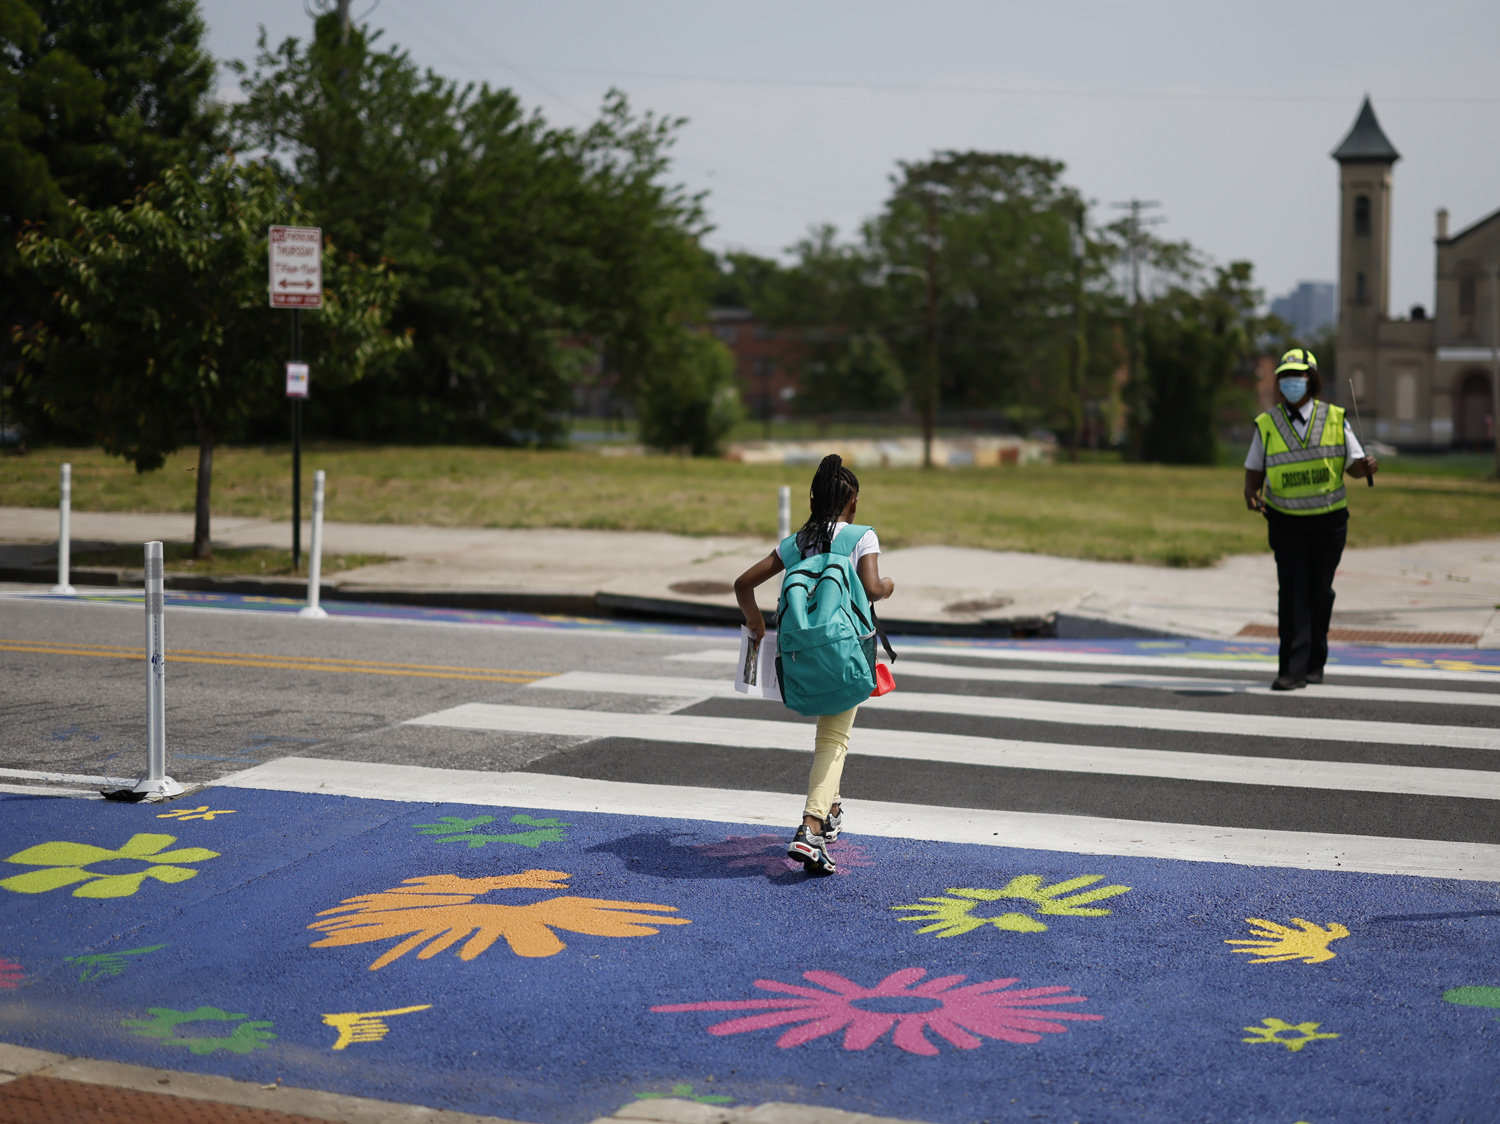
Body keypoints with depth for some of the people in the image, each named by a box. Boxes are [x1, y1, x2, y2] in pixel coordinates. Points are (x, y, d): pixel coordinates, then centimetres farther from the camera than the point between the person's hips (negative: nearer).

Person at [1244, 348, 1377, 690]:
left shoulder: (1335, 419, -3)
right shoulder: (1267, 425, -3)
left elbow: (1354, 464, 2)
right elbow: (1254, 469, 6)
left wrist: (1367, 466, -21)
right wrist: (1250, 493, -14)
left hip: (1329, 520, 1)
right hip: (1285, 520, -1)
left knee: (1320, 589, 8)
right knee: (1292, 588, -12)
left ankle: (1314, 662, 25)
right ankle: (1292, 669, -14)